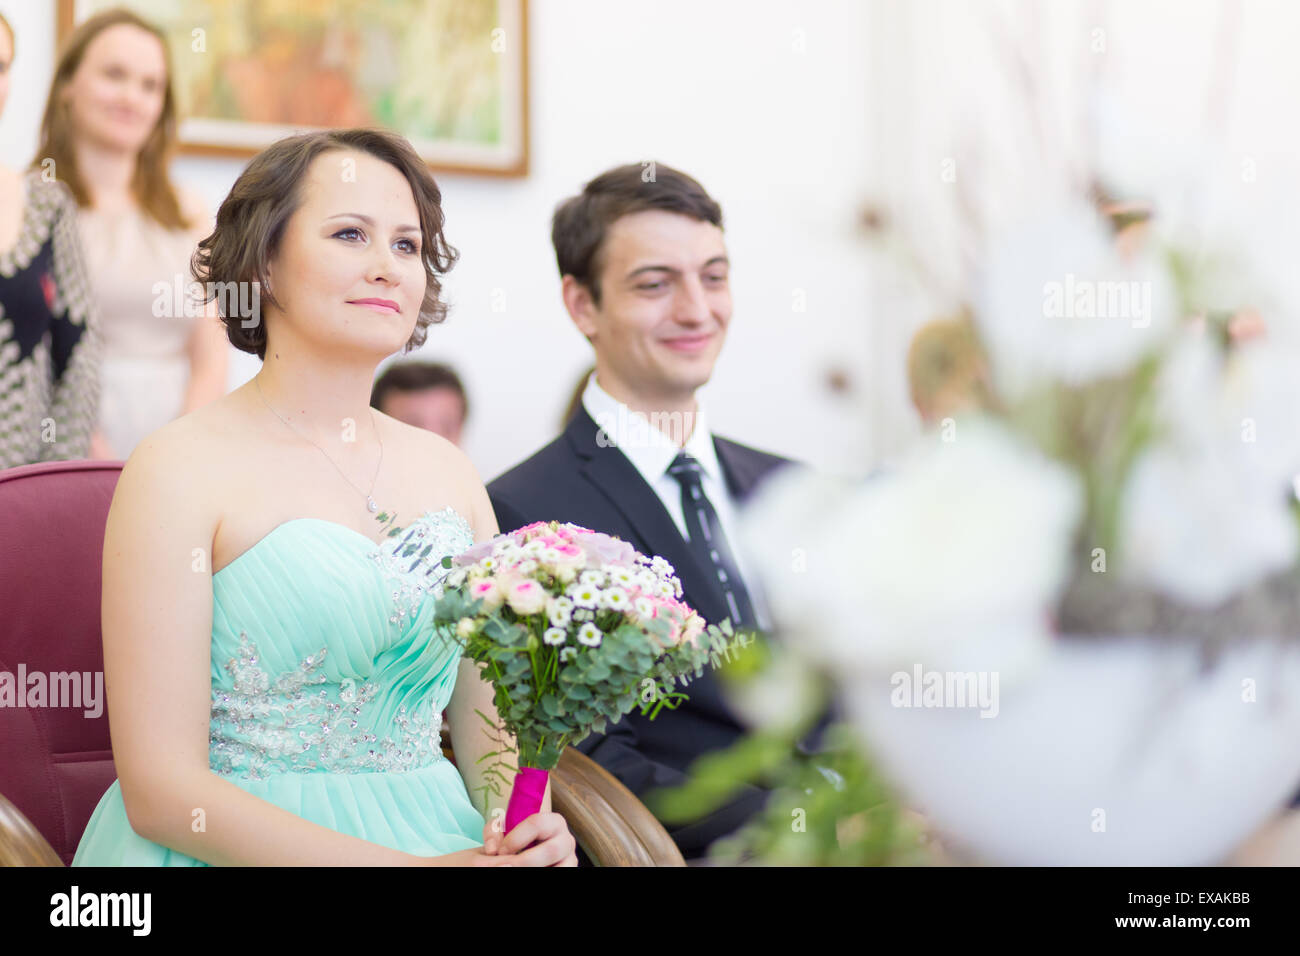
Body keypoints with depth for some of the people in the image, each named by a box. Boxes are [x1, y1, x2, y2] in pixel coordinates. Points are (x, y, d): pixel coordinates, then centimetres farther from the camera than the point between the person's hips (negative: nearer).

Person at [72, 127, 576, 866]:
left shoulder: (450, 472, 10)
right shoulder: (181, 470, -6)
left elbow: (489, 726, 13)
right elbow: (161, 789, -11)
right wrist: (410, 863, -18)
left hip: (445, 835, 5)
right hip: (240, 847, -5)